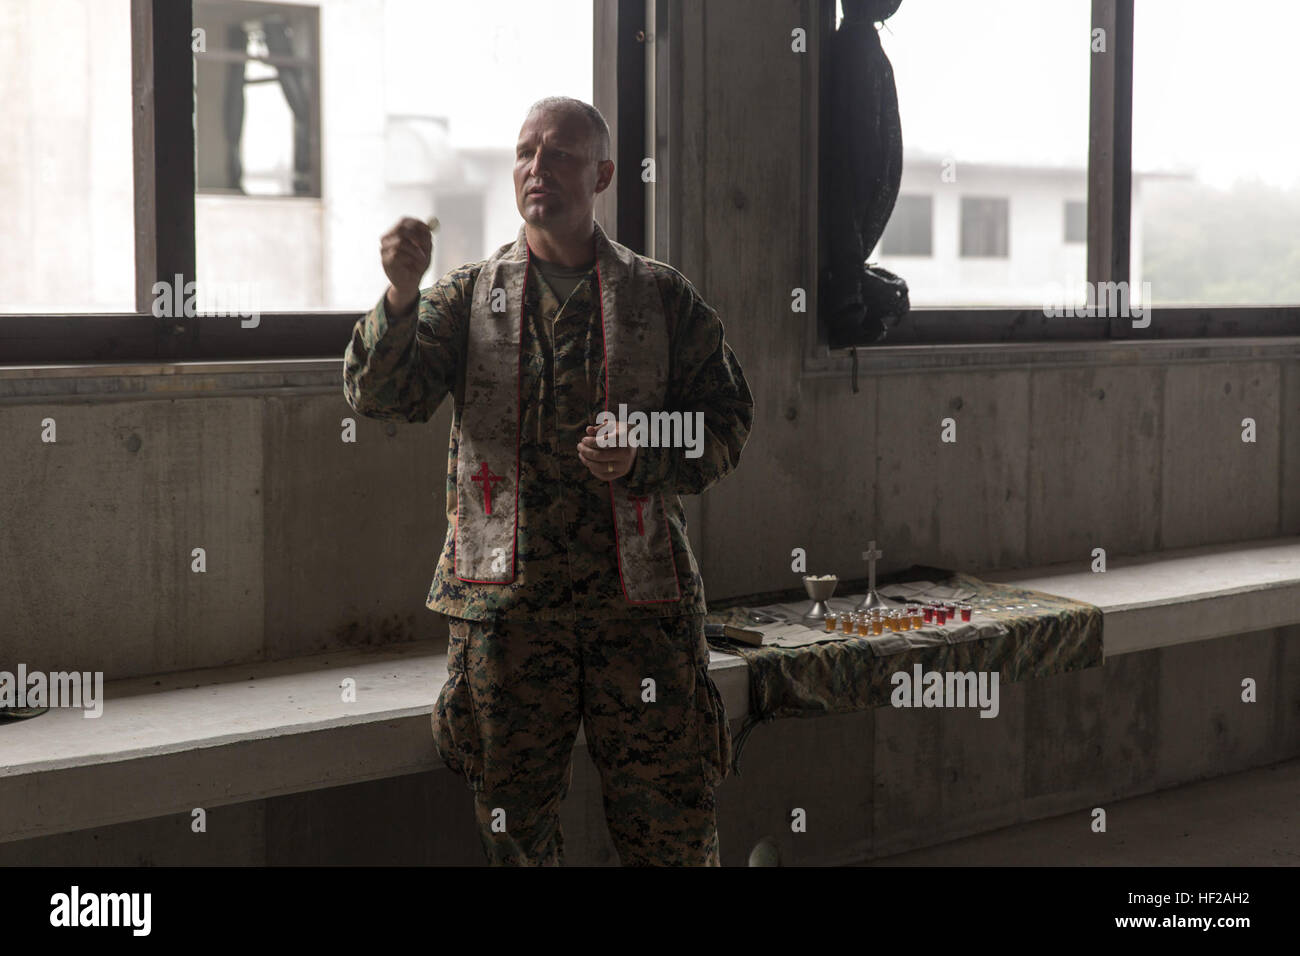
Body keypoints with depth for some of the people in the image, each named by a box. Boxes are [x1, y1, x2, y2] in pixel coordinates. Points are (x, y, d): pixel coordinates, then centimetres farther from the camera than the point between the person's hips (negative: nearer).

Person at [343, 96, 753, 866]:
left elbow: (727, 419, 7)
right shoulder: (469, 297, 8)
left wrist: (644, 459, -11)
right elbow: (382, 395, -3)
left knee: (671, 815, 4)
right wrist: (401, 296, -20)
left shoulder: (662, 297, 7)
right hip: (506, 596, 1)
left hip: (639, 596, 0)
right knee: (514, 817, 10)